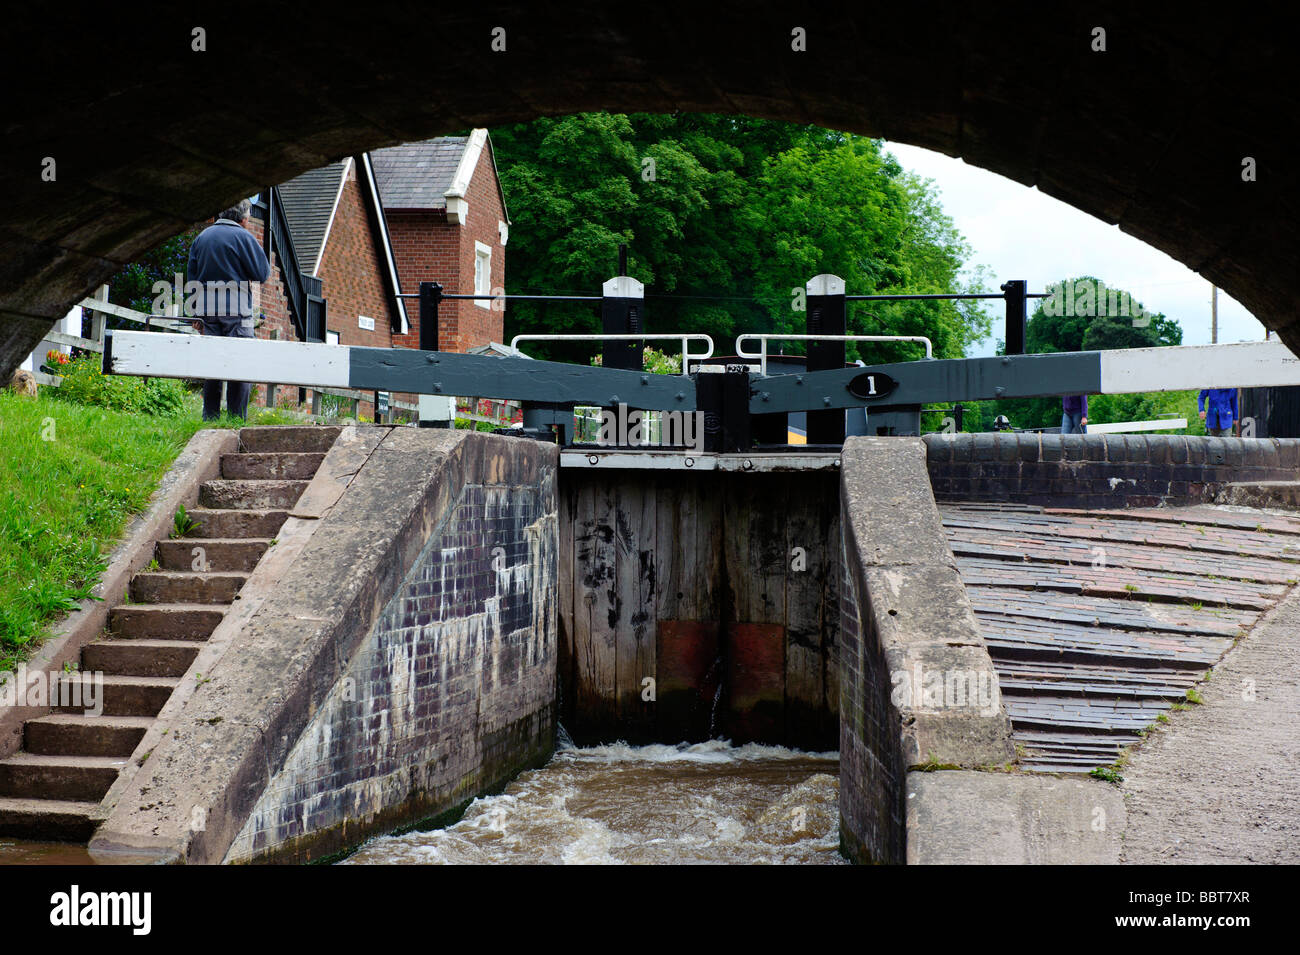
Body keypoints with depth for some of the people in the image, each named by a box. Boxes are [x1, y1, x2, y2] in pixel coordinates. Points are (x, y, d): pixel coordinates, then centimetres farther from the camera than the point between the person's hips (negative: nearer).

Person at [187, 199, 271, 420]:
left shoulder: (201, 237, 14)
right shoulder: (242, 236, -6)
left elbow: (192, 277, 14)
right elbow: (262, 273, -7)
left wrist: (197, 315, 16)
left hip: (207, 310, 6)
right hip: (236, 310, -6)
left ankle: (210, 418, 12)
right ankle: (237, 418, -6)